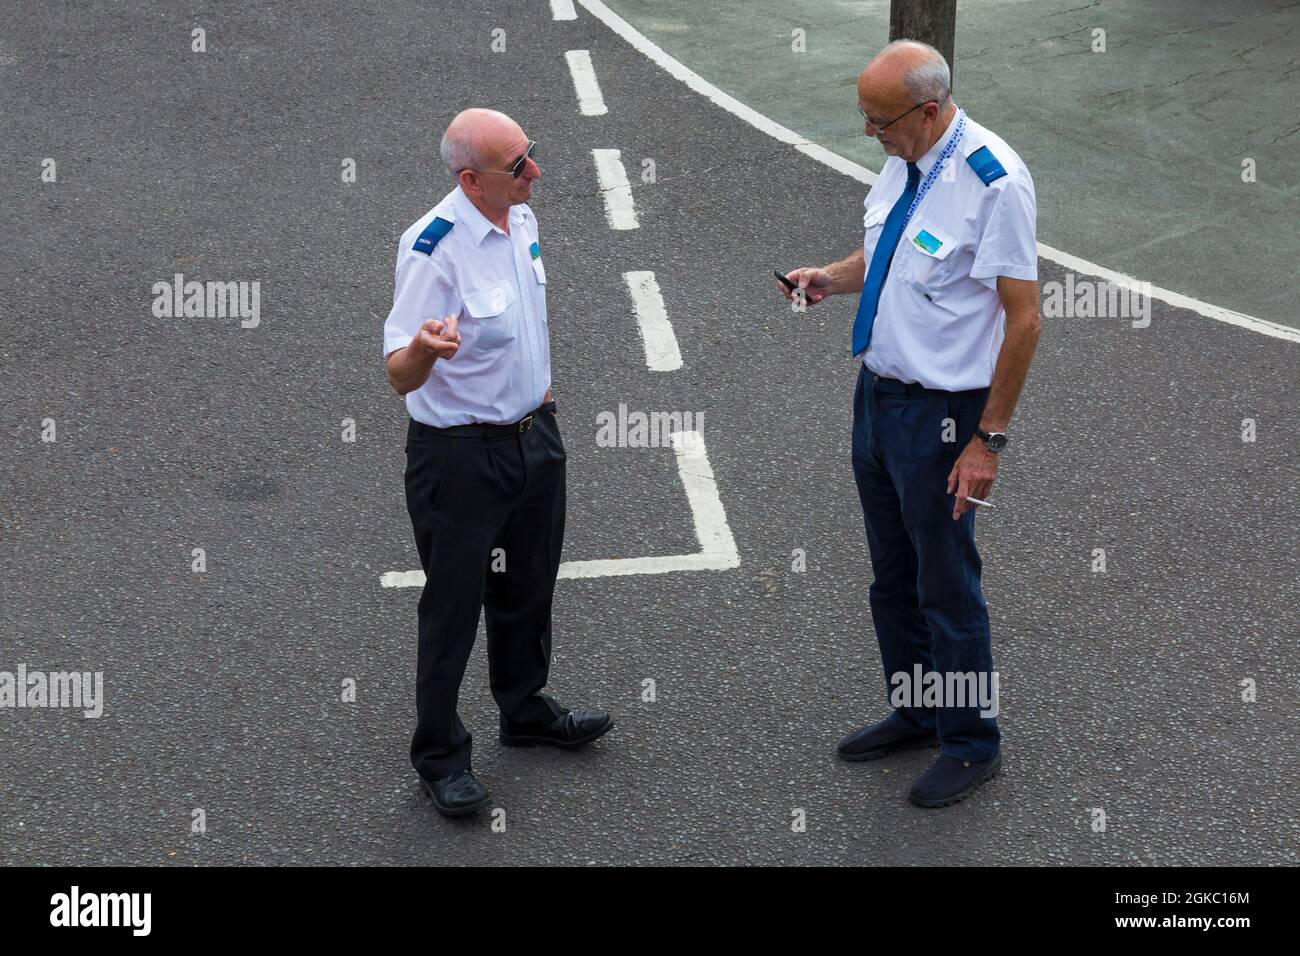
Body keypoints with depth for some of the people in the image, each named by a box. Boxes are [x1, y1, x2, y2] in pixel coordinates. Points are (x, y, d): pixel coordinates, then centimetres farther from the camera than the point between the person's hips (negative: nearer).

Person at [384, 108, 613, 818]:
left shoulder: (522, 219, 1)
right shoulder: (433, 248, -25)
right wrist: (423, 348, -47)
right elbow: (400, 377, -27)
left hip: (533, 435, 8)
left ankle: (524, 710, 43)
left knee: (528, 587, 22)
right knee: (453, 604, 4)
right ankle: (439, 754, 20)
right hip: (459, 454, -8)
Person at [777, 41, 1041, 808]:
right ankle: (914, 712, 39)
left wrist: (990, 437, -19)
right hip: (877, 393, 8)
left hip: (940, 412, -8)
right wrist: (832, 277, 1)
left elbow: (1023, 317, -20)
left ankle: (972, 743, 23)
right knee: (892, 575, 21)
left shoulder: (994, 182, -22)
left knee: (947, 587, 5)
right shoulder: (904, 162, 3)